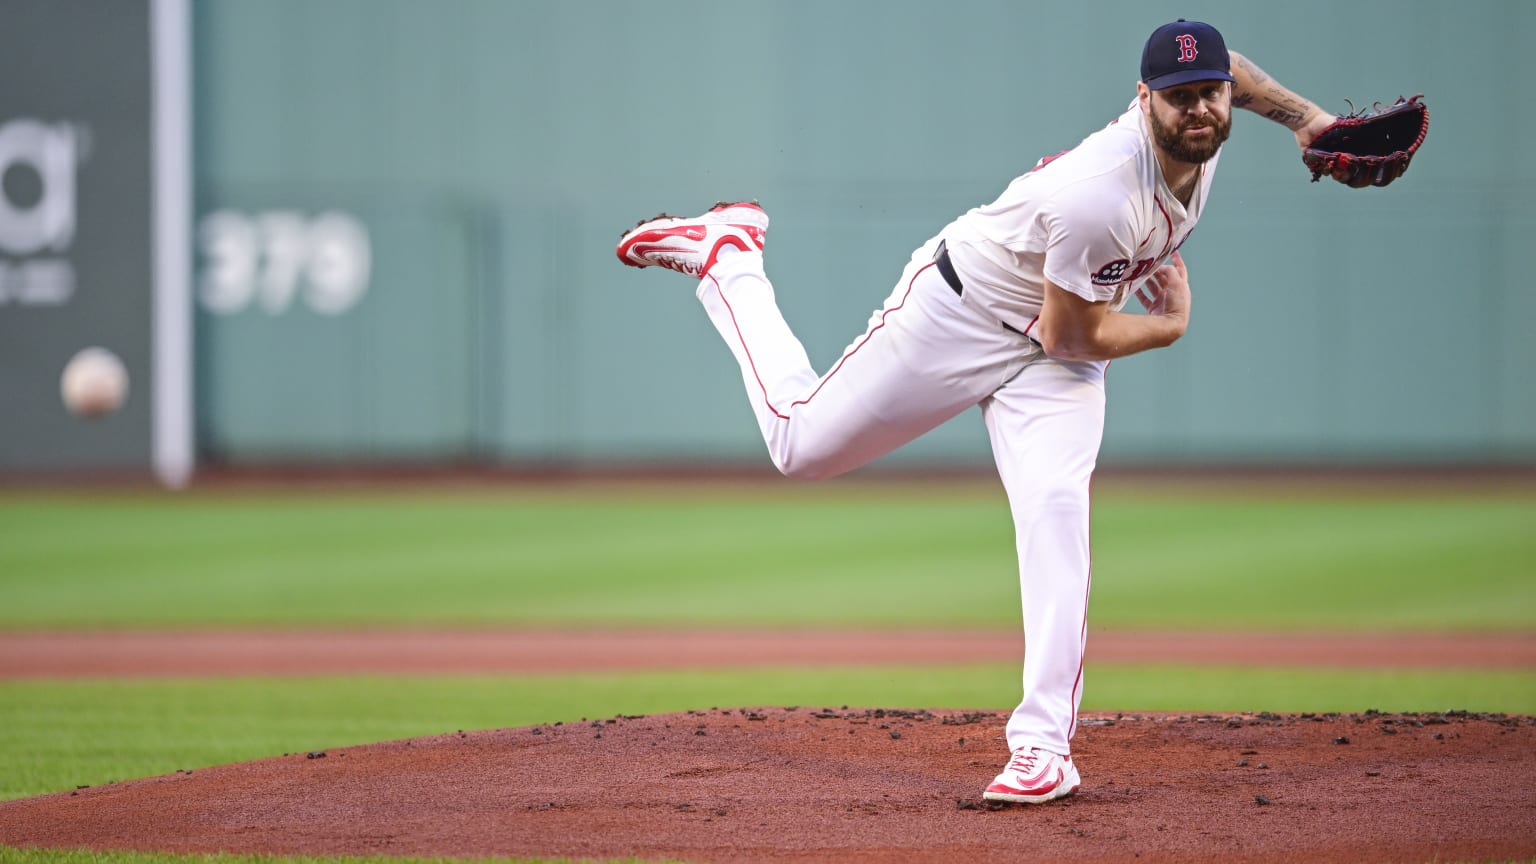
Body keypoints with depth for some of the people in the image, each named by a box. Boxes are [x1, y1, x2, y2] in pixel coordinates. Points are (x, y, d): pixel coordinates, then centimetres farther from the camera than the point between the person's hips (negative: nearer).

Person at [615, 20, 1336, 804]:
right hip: (961, 310, -5)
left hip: (1051, 358, 5)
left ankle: (1044, 746, -21)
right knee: (802, 444, 8)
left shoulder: (1204, 130, -15)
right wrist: (1167, 326, -10)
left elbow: (1225, 69, 13)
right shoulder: (1098, 198, -38)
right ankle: (726, 255, 30)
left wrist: (1303, 115, 2)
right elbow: (1069, 334, -25)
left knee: (1055, 508, -18)